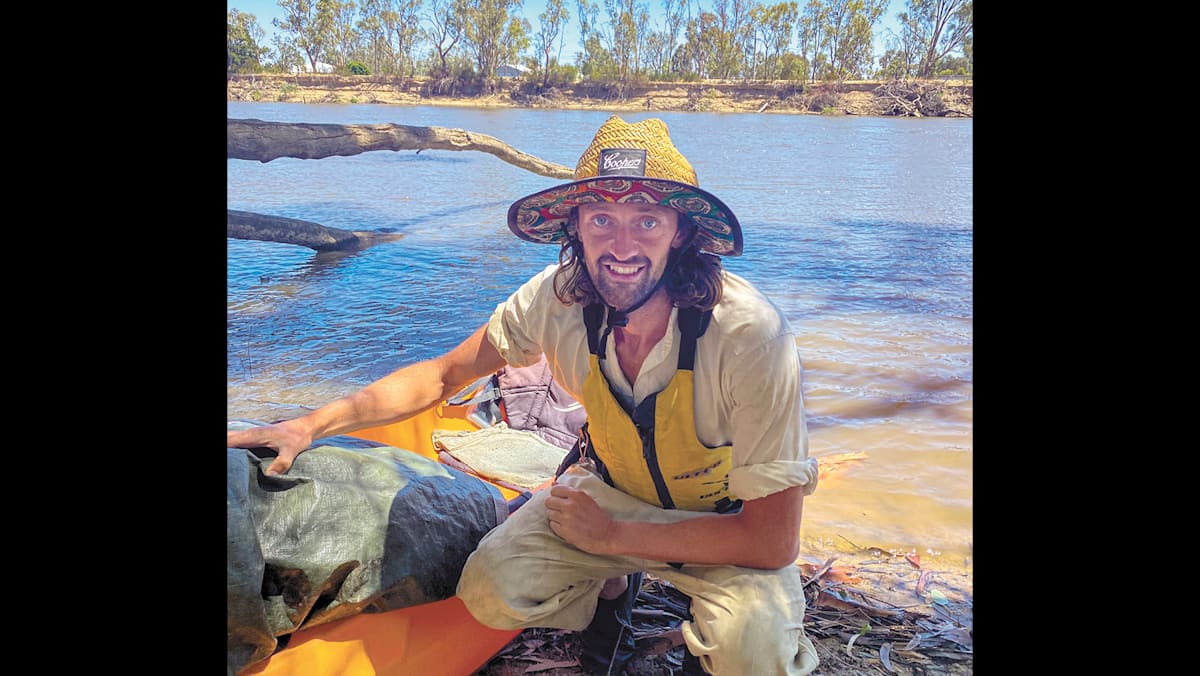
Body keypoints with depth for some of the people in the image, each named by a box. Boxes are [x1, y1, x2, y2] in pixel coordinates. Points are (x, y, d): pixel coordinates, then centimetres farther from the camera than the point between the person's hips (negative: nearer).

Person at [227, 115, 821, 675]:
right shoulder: (556, 299, -21)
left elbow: (772, 541, -29)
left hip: (727, 520, -3)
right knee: (490, 591, -19)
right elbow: (444, 375, -5)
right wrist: (311, 425, -15)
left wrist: (611, 535, -23)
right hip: (613, 486, 3)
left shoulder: (750, 337, -33)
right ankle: (611, 587, 13)